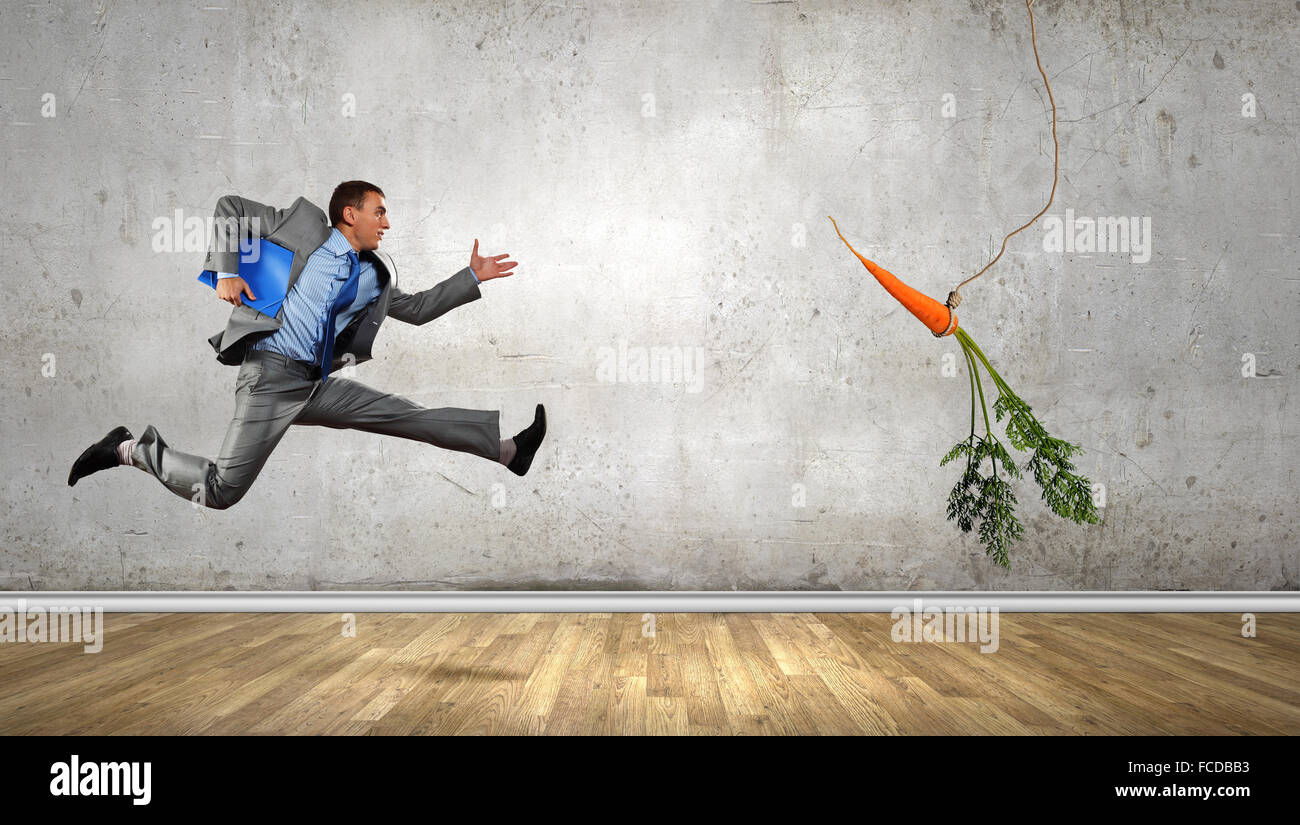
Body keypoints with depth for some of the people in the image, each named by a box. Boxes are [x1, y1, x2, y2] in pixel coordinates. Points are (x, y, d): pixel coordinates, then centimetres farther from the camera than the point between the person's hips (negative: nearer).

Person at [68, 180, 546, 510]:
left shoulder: (376, 275, 16)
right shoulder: (305, 226, -1)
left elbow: (417, 308, 27)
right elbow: (230, 208, 5)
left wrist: (472, 277, 21)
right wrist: (226, 271, -6)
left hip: (319, 383, 7)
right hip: (272, 373, -6)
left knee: (411, 417, 0)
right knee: (222, 492, -12)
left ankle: (508, 447, 3)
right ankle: (131, 449, 7)